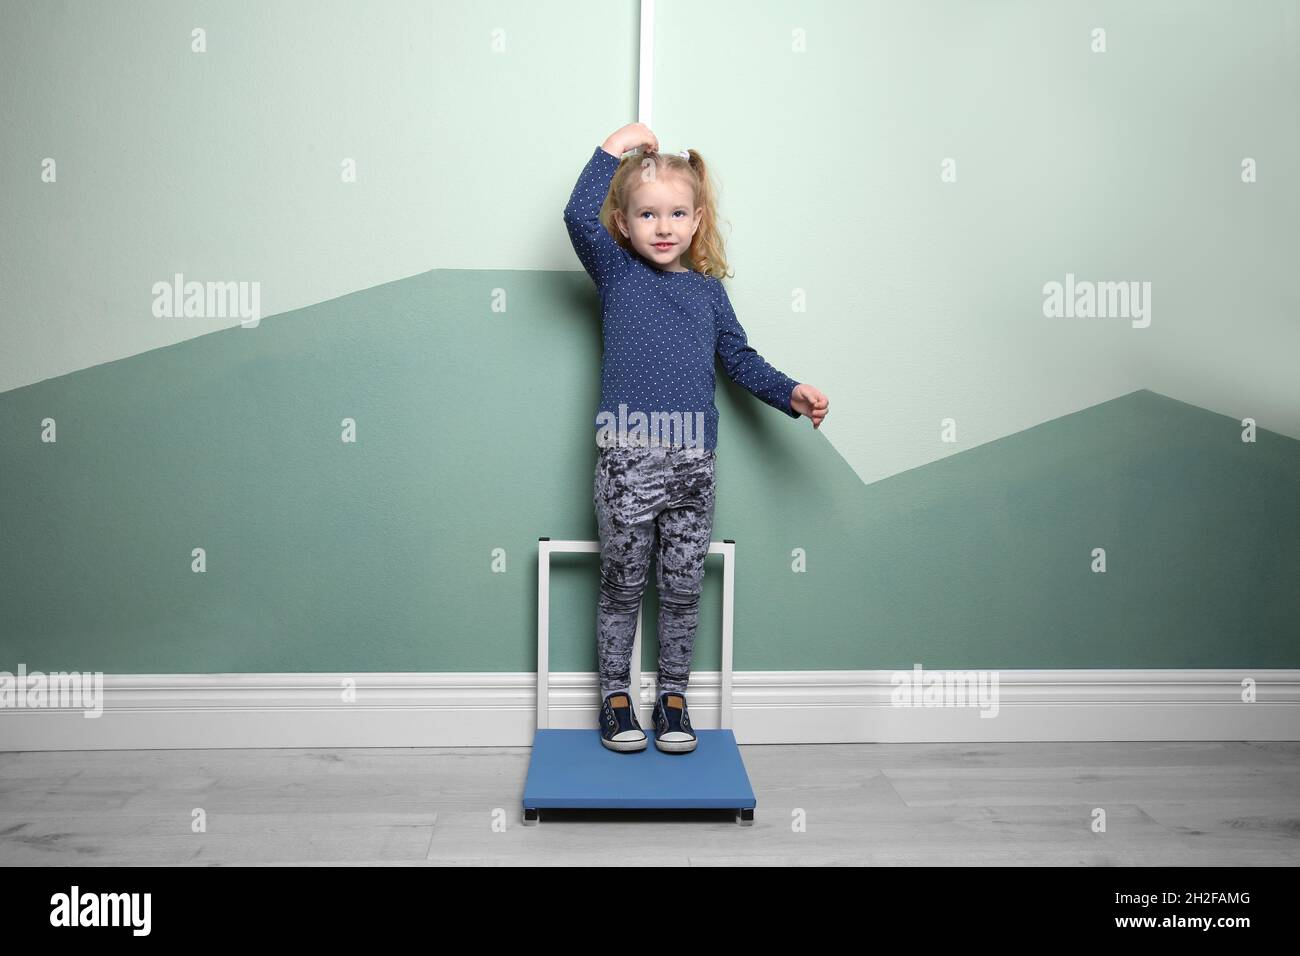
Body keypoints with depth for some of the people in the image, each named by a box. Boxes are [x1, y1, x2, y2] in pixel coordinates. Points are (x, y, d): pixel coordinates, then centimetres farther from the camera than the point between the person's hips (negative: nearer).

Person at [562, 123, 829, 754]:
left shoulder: (708, 288, 13)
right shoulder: (616, 273, 4)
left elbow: (739, 358, 19)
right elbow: (579, 215, -12)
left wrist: (790, 394, 6)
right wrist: (615, 147, -5)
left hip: (694, 462, 3)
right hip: (628, 459, -3)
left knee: (683, 589, 12)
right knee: (622, 585, 9)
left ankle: (673, 697, 27)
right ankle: (616, 698, 24)